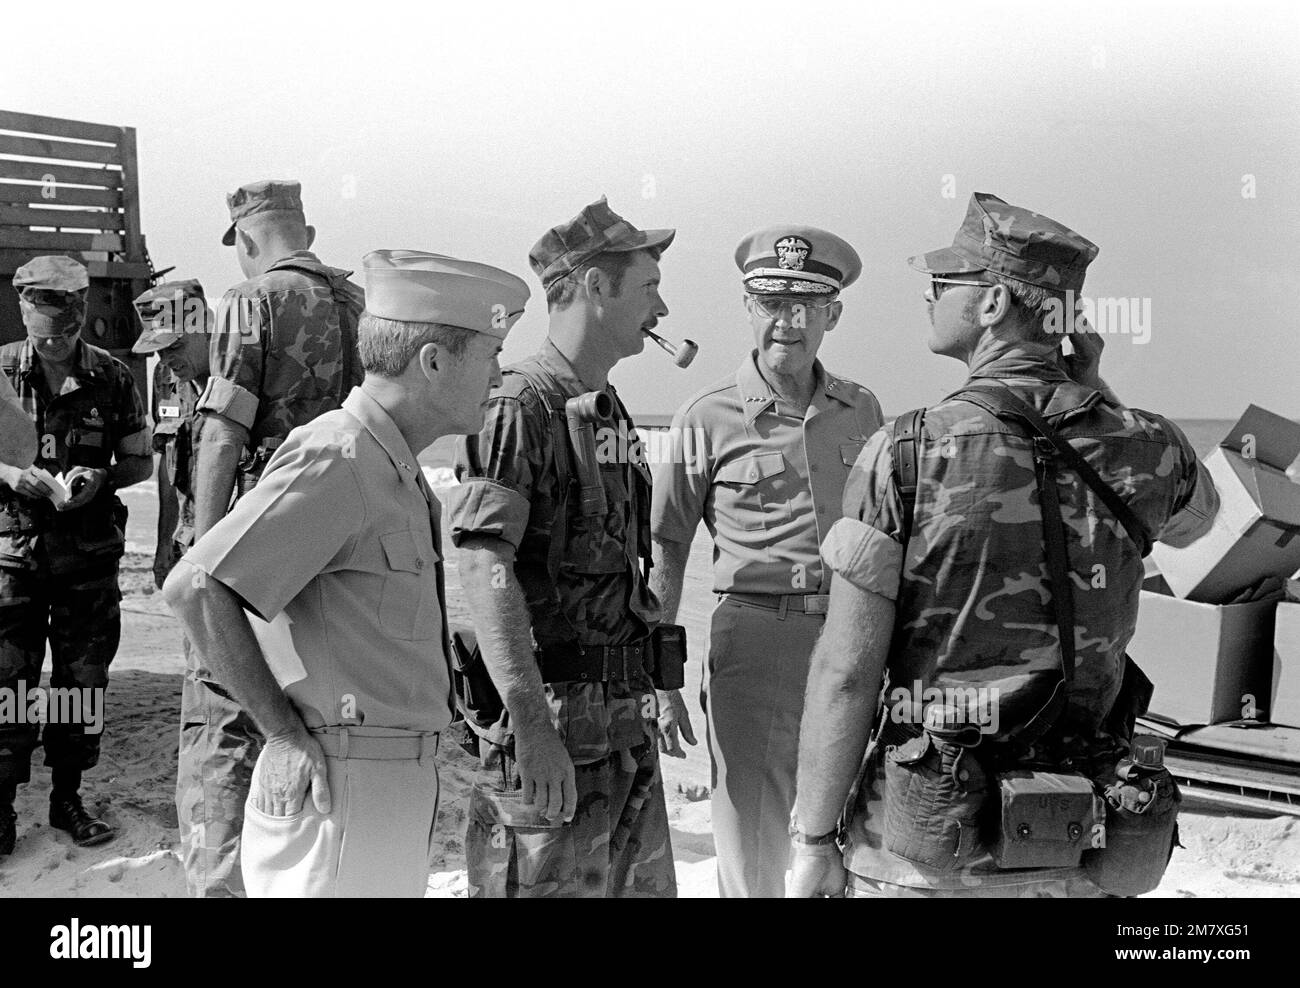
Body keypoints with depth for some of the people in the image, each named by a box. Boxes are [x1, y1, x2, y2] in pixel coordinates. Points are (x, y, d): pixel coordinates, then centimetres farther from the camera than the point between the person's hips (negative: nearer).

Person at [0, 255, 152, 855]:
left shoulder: (111, 377, 0)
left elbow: (141, 461, 7)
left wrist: (100, 478, -12)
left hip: (89, 551, 1)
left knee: (83, 678, 7)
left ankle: (67, 799, 22)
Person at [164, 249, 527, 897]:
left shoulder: (395, 468, 13)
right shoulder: (337, 458, -18)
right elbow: (194, 587, -24)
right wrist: (283, 732, -18)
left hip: (397, 788, 9)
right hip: (336, 789, -9)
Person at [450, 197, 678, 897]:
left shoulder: (612, 412, 15)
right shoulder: (518, 408, -13)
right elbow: (484, 565, -22)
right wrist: (532, 723, -28)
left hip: (628, 721, 9)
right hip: (552, 722, -9)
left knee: (646, 883, 16)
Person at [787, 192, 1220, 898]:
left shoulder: (905, 457, -16)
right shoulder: (1144, 449, -4)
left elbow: (844, 675, -16)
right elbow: (1195, 515, 23)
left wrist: (813, 842, -6)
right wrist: (1095, 396, 13)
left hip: (923, 853, -4)